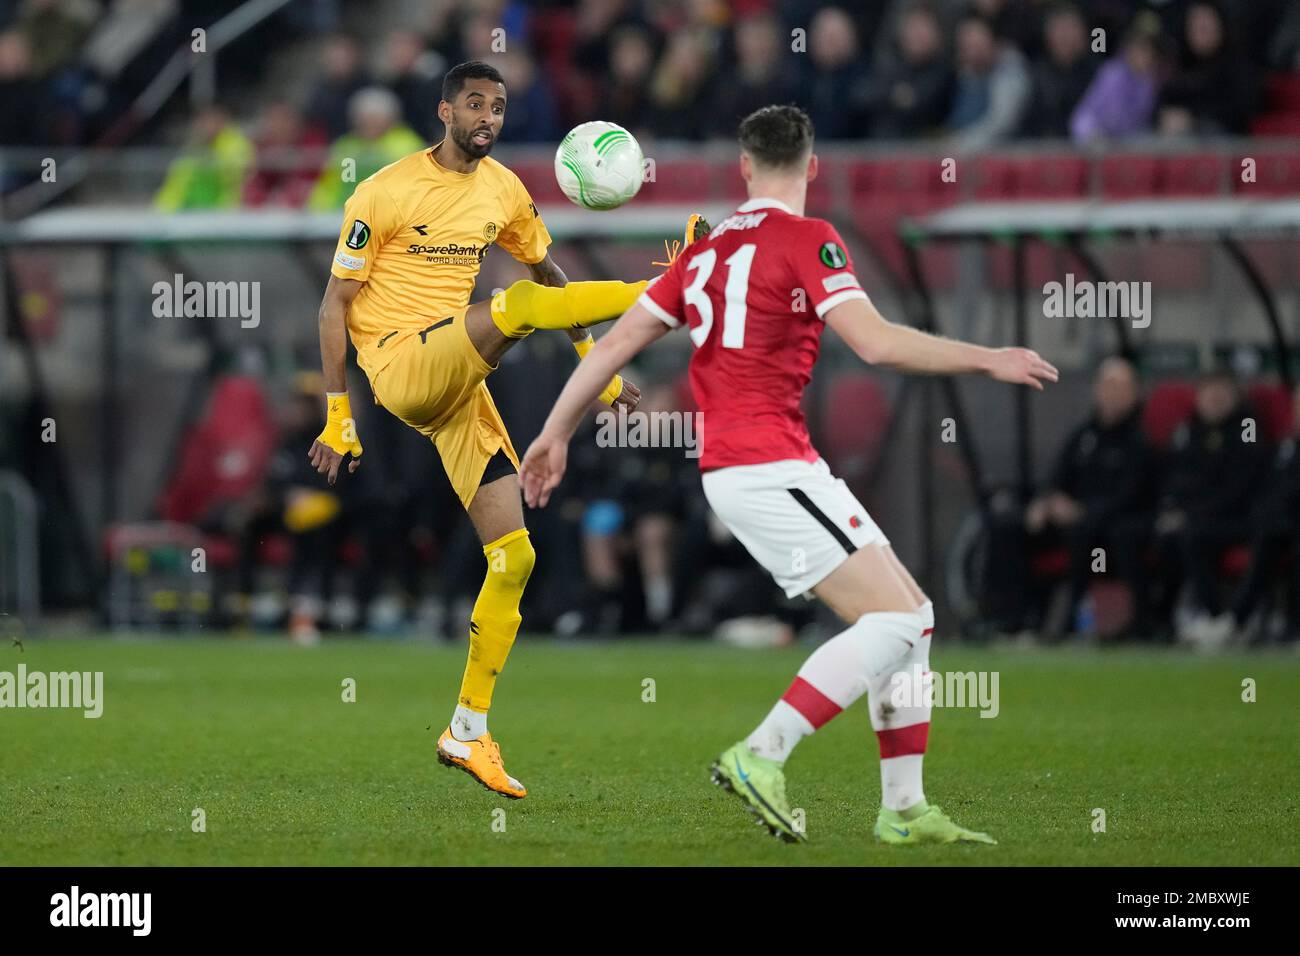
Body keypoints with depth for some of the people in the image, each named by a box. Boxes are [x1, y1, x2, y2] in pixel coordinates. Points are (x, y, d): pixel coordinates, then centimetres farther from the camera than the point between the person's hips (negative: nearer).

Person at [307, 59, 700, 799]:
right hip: (400, 368, -6)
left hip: (457, 385, 6)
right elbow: (338, 302, -5)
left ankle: (469, 732, 7)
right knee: (517, 305, -32)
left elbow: (550, 274, 24)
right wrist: (338, 414, -9)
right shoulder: (386, 193, -8)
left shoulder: (503, 191, 9)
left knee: (514, 557, -1)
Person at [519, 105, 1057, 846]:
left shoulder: (707, 250, 16)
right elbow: (876, 342, -19)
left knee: (914, 616, 10)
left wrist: (556, 434, 23)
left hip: (736, 469, 9)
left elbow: (616, 343, 16)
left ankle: (904, 810, 8)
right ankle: (760, 756, -17)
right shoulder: (806, 240, -7)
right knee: (896, 621, -12)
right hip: (769, 469, -9)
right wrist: (987, 360, -13)